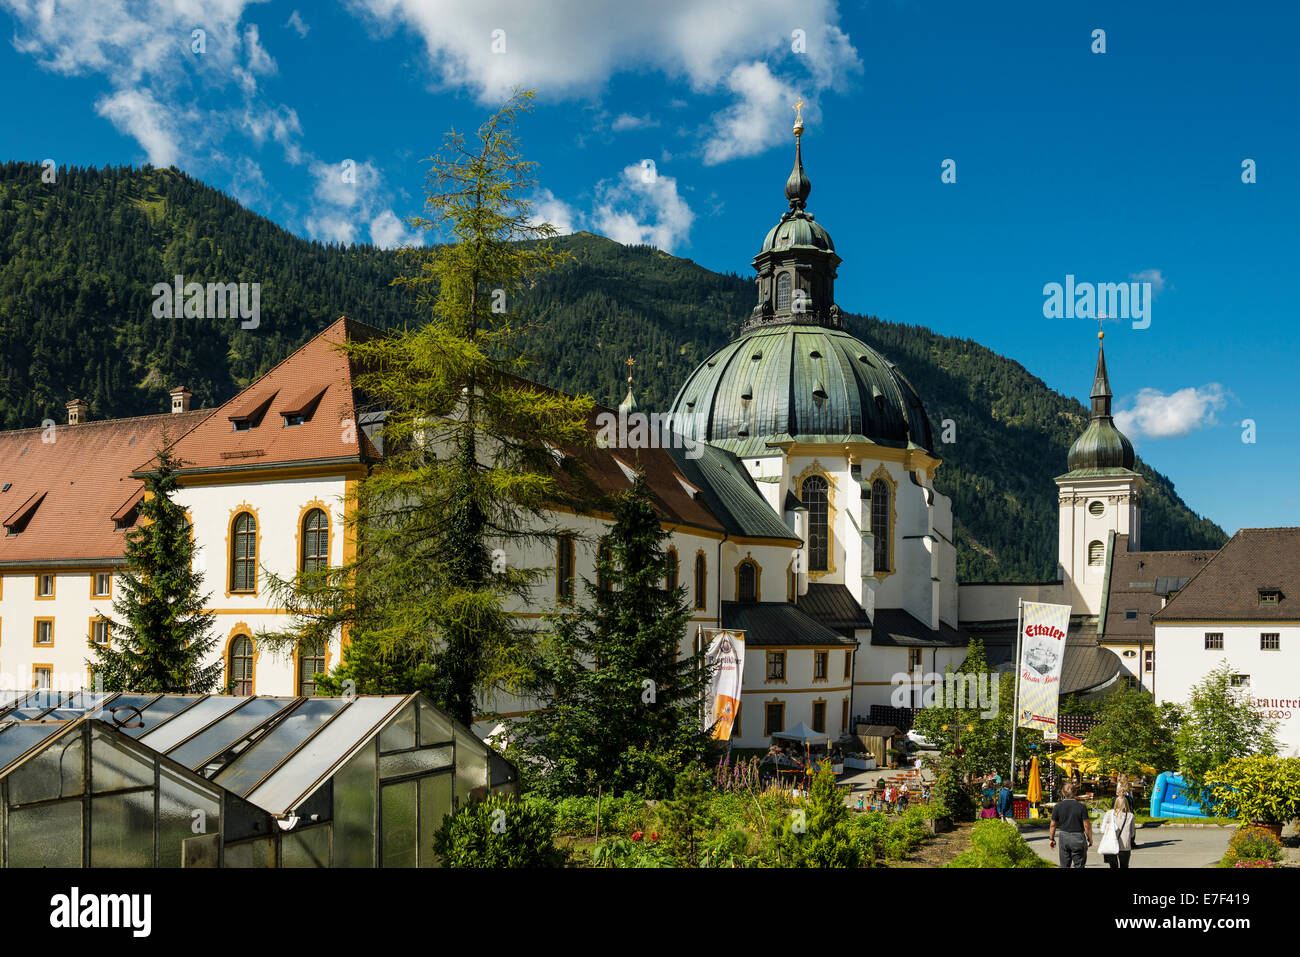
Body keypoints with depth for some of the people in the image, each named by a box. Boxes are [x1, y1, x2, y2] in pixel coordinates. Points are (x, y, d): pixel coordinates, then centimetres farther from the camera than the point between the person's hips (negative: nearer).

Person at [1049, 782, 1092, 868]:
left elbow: (1053, 825, 2)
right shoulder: (1081, 806, -10)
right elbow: (1087, 825, -8)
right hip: (1078, 838, -2)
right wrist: (1090, 839, 7)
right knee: (1079, 865, 7)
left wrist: (1051, 839, 15)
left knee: (1064, 865, 12)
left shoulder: (1058, 807, -4)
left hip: (1064, 838, 2)